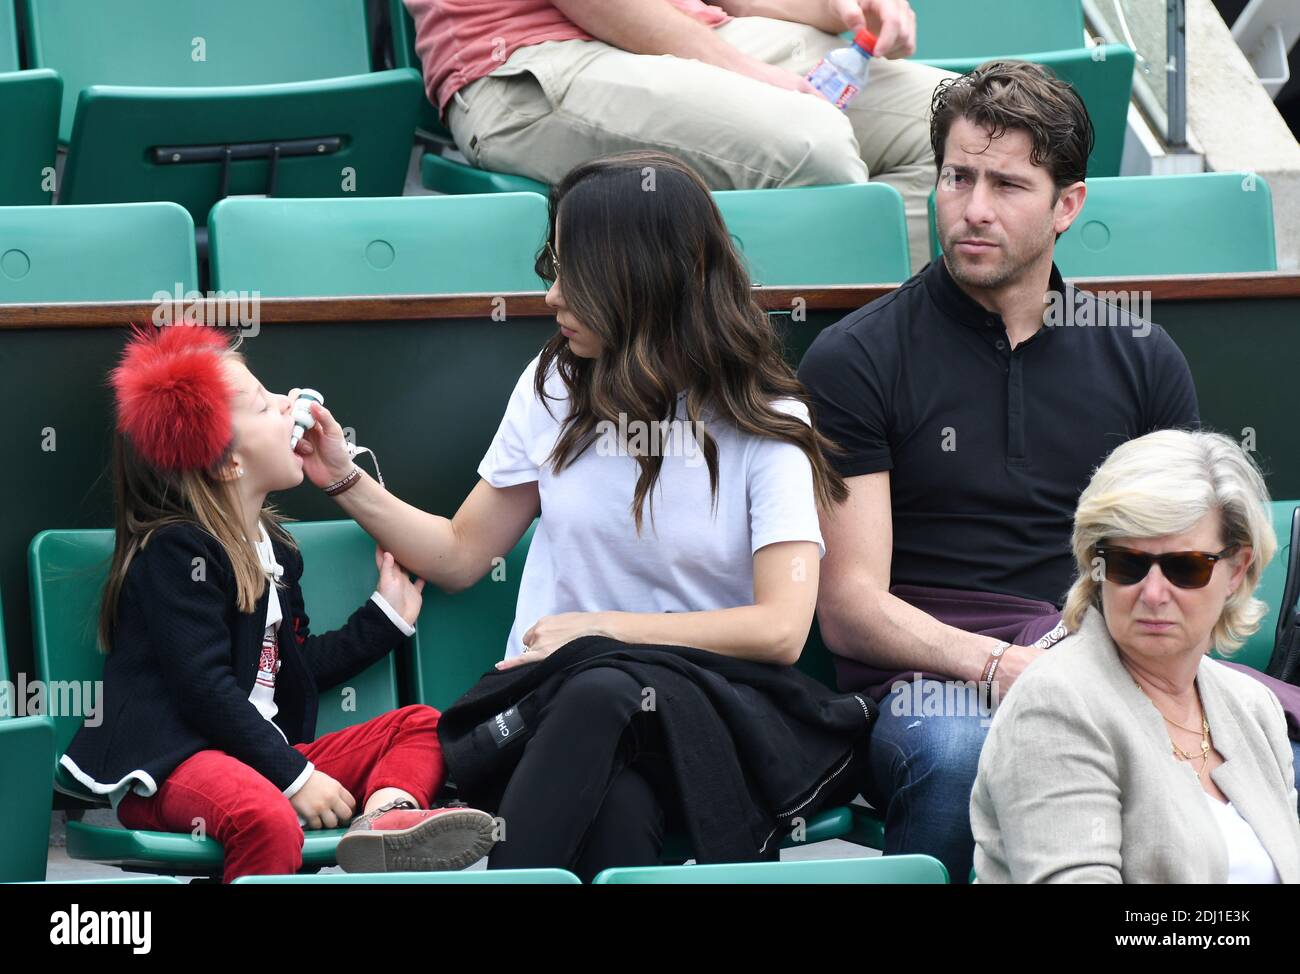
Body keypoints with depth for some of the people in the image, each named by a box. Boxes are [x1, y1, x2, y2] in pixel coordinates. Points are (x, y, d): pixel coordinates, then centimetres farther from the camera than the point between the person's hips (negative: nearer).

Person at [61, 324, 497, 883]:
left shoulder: (272, 547, 18)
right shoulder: (175, 551, -11)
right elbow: (205, 689, -17)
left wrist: (386, 615, 26)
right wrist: (294, 777, -20)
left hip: (261, 750, 10)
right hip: (165, 766, -10)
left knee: (422, 725, 5)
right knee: (269, 822, -41)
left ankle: (386, 817, -27)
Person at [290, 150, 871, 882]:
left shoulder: (766, 425, 1)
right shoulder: (554, 388, 13)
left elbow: (781, 628, -9)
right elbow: (461, 555, 23)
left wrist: (603, 628, -10)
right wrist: (346, 480, 13)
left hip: (695, 718, -2)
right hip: (551, 703, 2)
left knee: (603, 693, -40)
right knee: (617, 809, -38)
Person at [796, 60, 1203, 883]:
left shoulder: (1142, 359, 17)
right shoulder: (854, 361, 6)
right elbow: (849, 608, 0)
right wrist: (998, 666, -17)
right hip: (925, 678, -2)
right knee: (959, 755, -39)